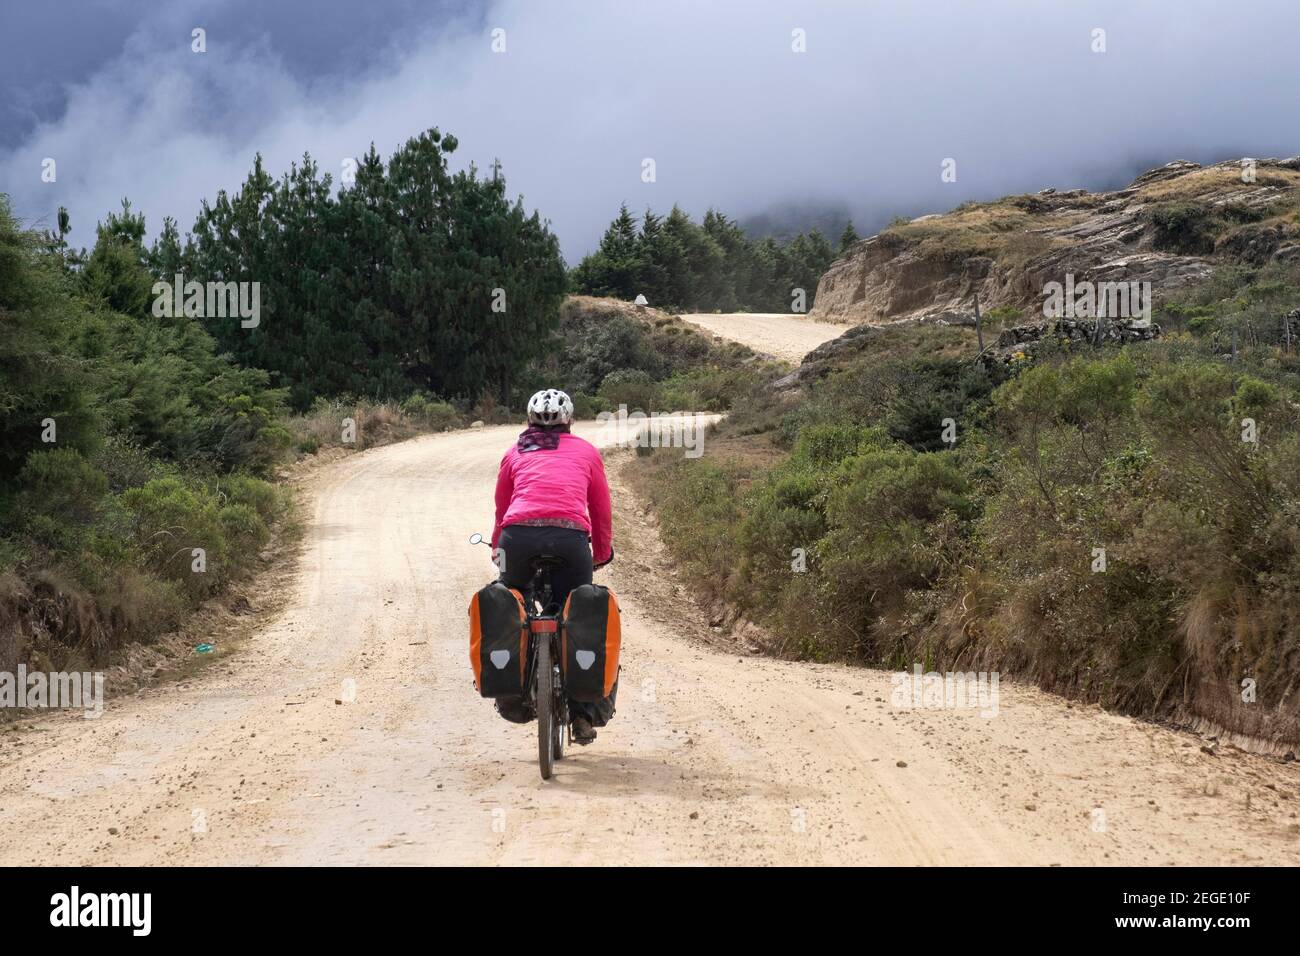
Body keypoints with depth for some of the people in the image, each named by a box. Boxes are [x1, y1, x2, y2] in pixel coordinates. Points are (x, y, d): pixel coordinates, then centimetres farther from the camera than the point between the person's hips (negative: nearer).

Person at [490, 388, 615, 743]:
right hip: (571, 537, -1)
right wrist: (602, 554, 39)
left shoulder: (515, 454, 25)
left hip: (519, 535, 1)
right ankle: (582, 711, 6)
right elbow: (601, 511, 25)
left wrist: (498, 549, 47)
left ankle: (512, 693, 19)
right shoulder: (586, 452, 23)